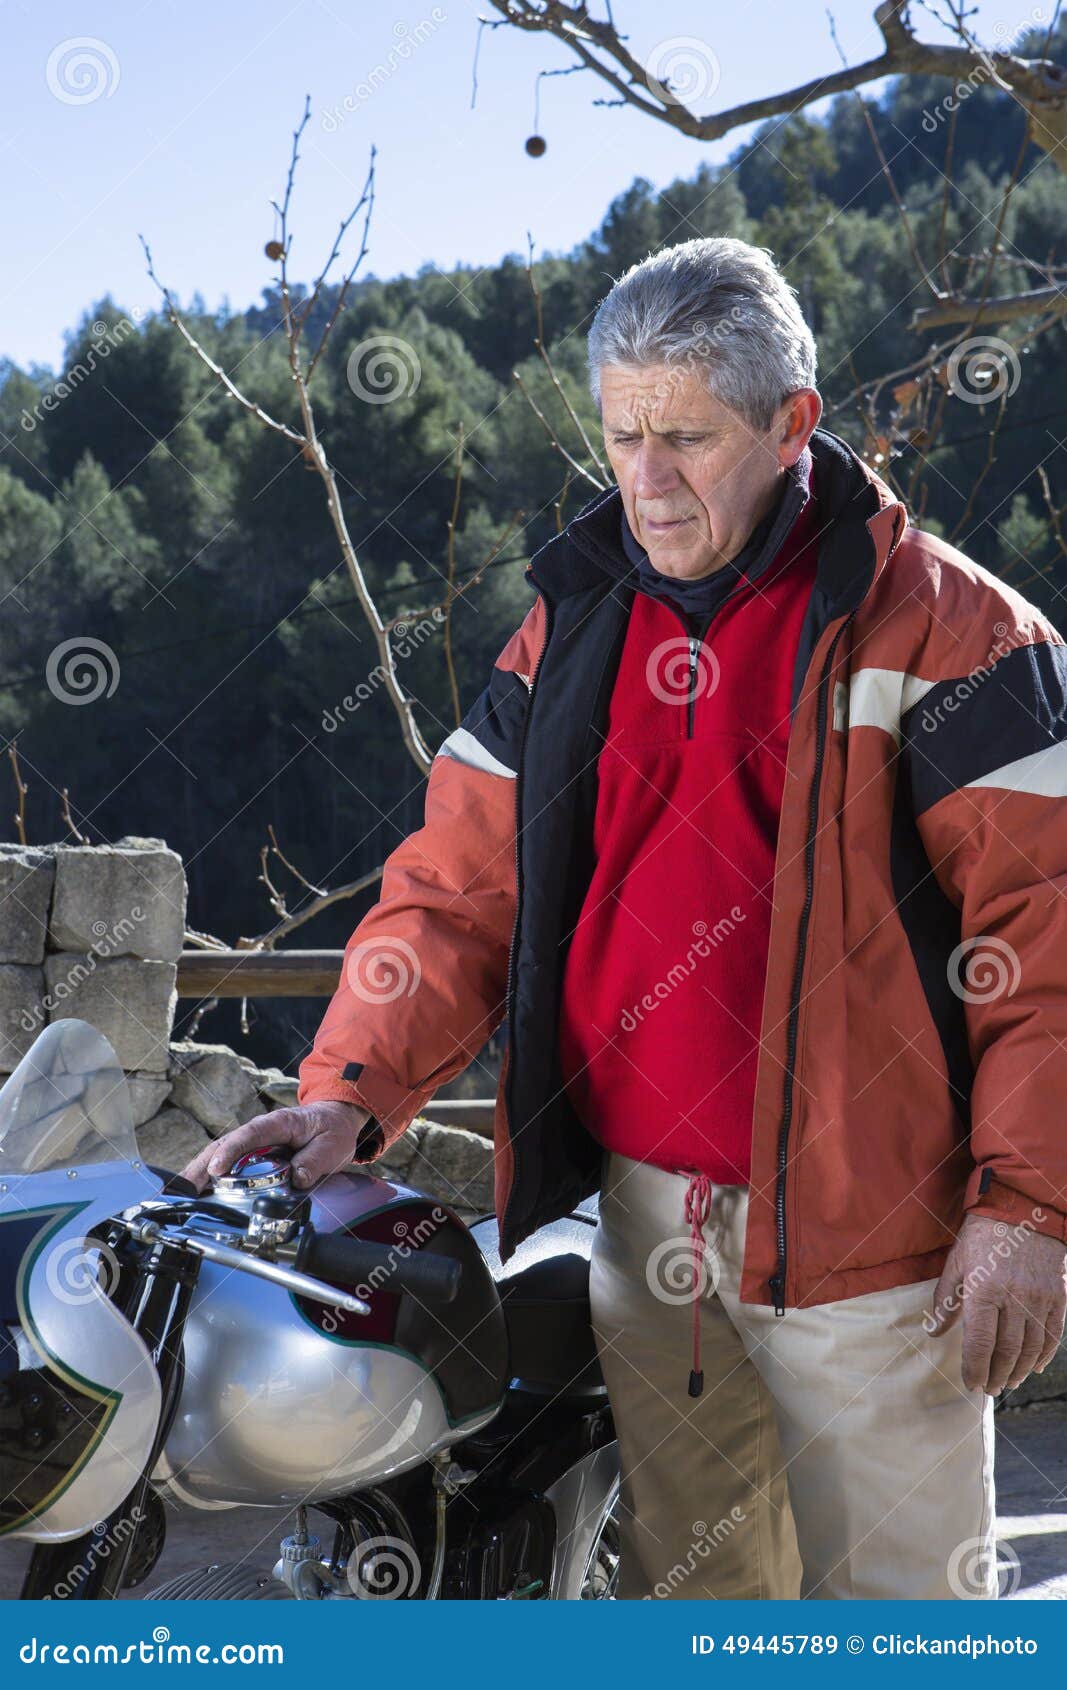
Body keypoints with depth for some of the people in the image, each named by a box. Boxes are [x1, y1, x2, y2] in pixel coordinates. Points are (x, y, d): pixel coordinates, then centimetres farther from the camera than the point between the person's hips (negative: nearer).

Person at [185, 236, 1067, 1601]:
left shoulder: (939, 622, -7)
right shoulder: (571, 628, 9)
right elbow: (462, 884, 7)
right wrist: (348, 1095, -7)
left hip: (861, 1223, -5)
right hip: (642, 1213, 5)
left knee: (892, 1589, 4)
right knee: (681, 1569, 17)